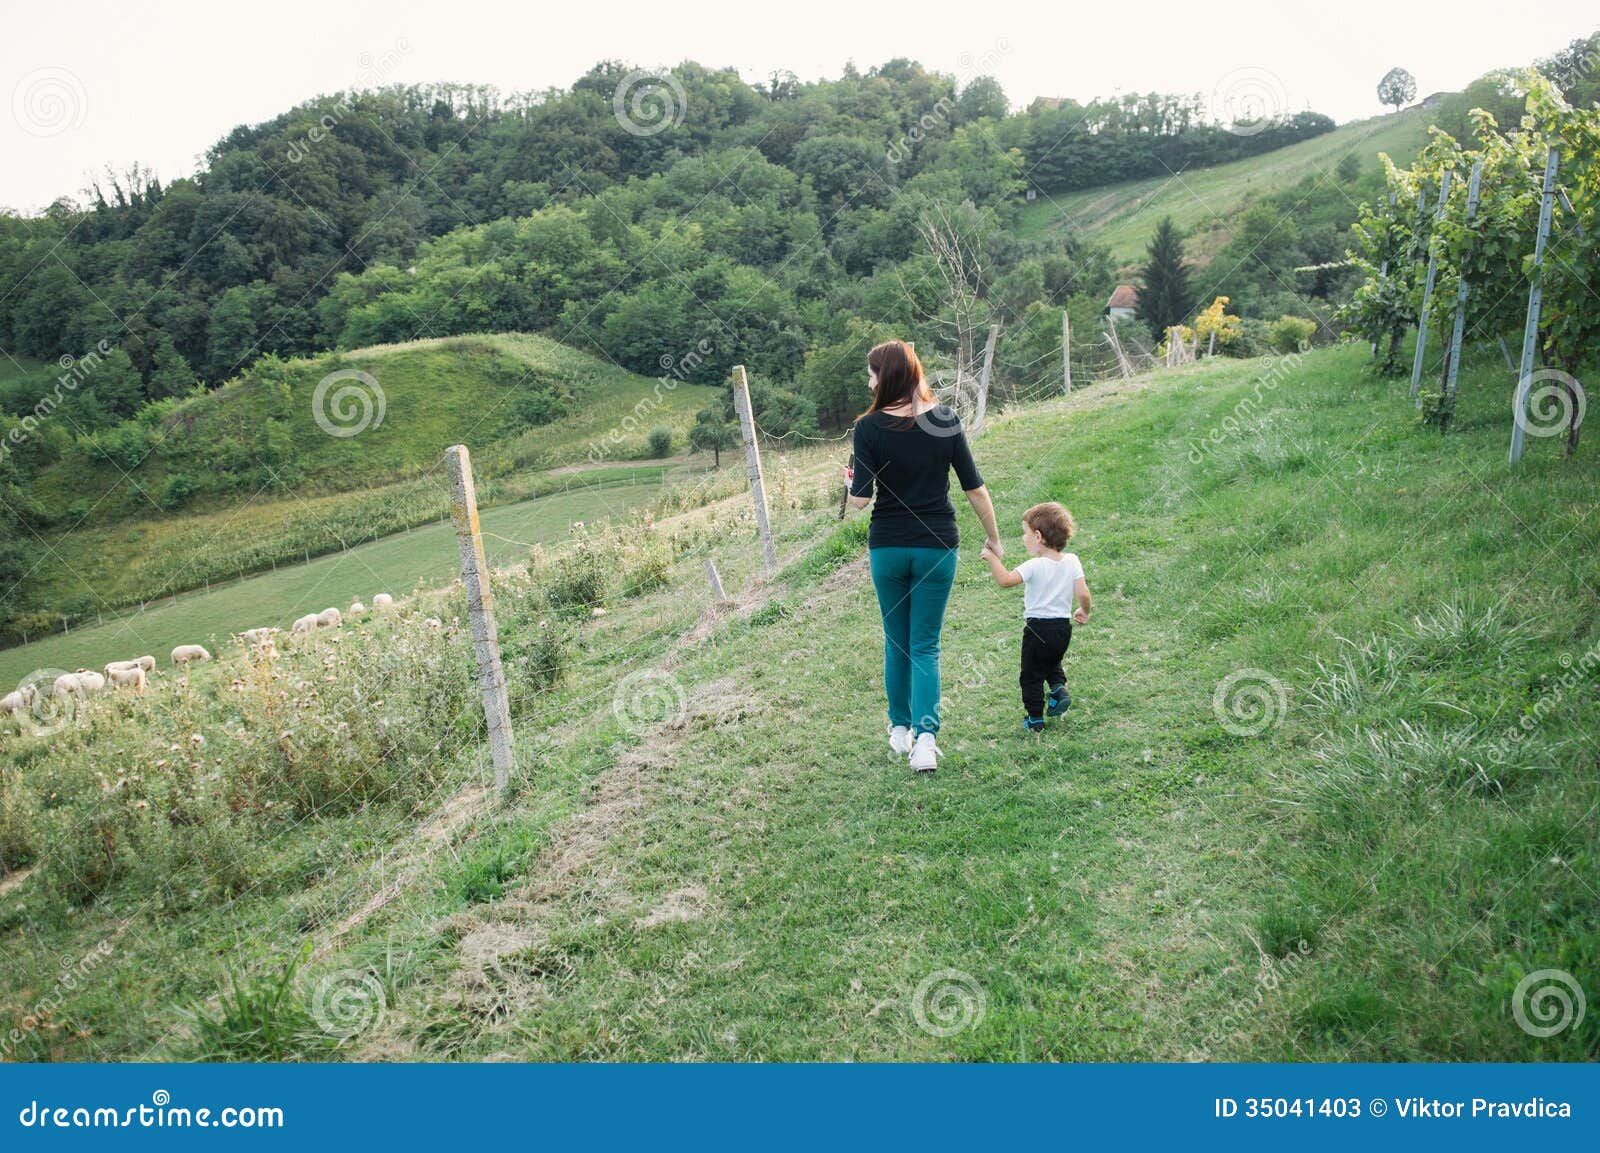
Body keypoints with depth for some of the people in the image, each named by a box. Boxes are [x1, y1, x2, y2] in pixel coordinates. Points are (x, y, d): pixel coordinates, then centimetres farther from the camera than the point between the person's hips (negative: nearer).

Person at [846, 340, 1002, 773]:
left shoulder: (870, 427, -9)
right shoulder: (945, 421, -2)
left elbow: (861, 499, -12)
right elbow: (975, 488, 1)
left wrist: (852, 481, 11)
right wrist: (993, 538, 13)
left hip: (887, 547, -1)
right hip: (937, 546, 1)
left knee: (896, 641, 17)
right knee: (926, 645, 7)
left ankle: (900, 730, 28)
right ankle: (925, 737, -8)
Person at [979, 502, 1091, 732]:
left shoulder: (1035, 566, -18)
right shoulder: (1072, 561, -2)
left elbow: (1005, 580, -30)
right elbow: (1083, 594, -6)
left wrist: (992, 557, -20)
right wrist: (1083, 611, 13)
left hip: (1038, 627, -5)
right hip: (1063, 626, 6)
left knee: (1031, 675, 9)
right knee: (1052, 663, 31)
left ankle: (1035, 718, 13)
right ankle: (1059, 687, 5)